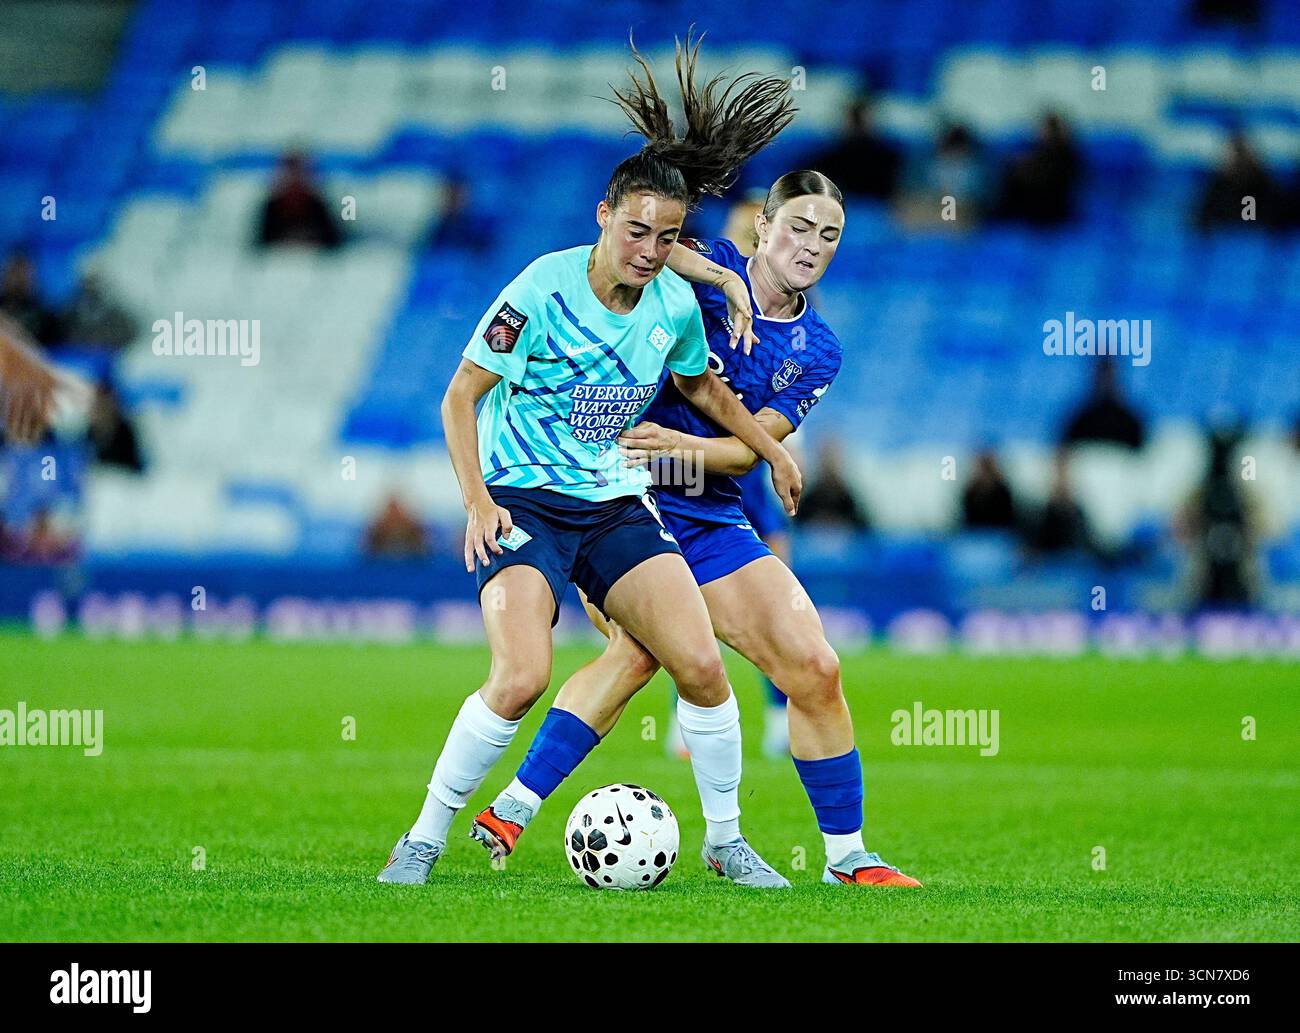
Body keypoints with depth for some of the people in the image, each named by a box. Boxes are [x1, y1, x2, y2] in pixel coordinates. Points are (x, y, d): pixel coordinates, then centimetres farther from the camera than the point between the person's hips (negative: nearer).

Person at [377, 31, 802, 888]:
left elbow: (703, 385, 22)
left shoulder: (676, 306, -1)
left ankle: (727, 839, 9)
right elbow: (460, 397, -9)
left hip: (619, 503, 5)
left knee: (702, 665, -11)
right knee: (522, 678, -25)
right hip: (525, 503, -5)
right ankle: (425, 839, -8)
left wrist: (771, 450, 26)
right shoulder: (542, 292, -16)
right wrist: (478, 502, -18)